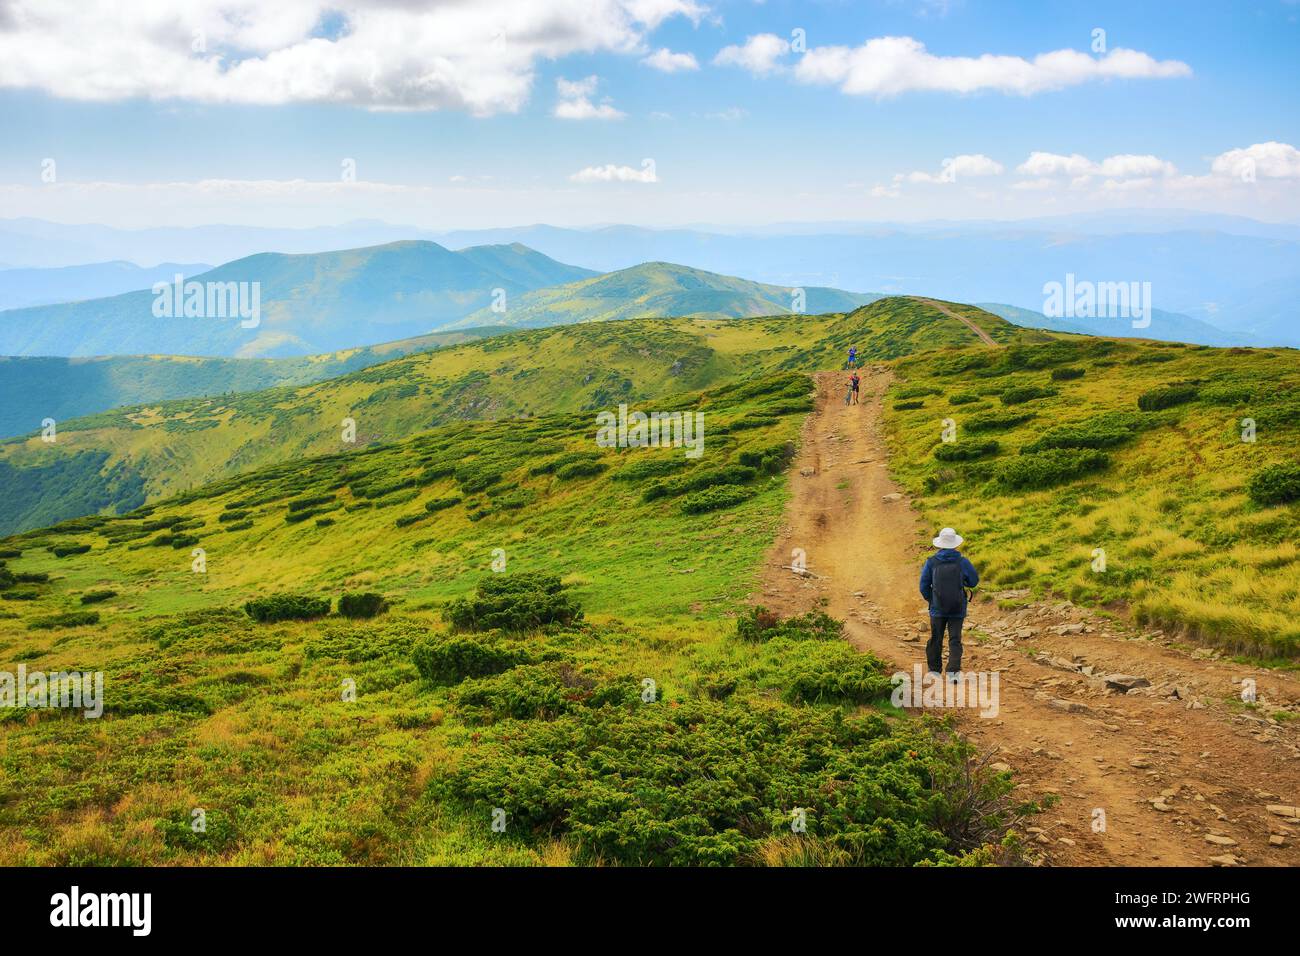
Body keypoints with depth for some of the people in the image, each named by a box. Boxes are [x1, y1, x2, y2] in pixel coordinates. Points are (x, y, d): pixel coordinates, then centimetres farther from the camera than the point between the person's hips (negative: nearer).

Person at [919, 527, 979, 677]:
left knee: (935, 639, 15)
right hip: (957, 609, -1)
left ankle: (934, 669, 24)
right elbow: (974, 580, 3)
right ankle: (954, 671, -9)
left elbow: (924, 586, -1)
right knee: (955, 640, 3)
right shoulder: (962, 561, -8)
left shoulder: (931, 562, -6)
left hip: (937, 608, 1)